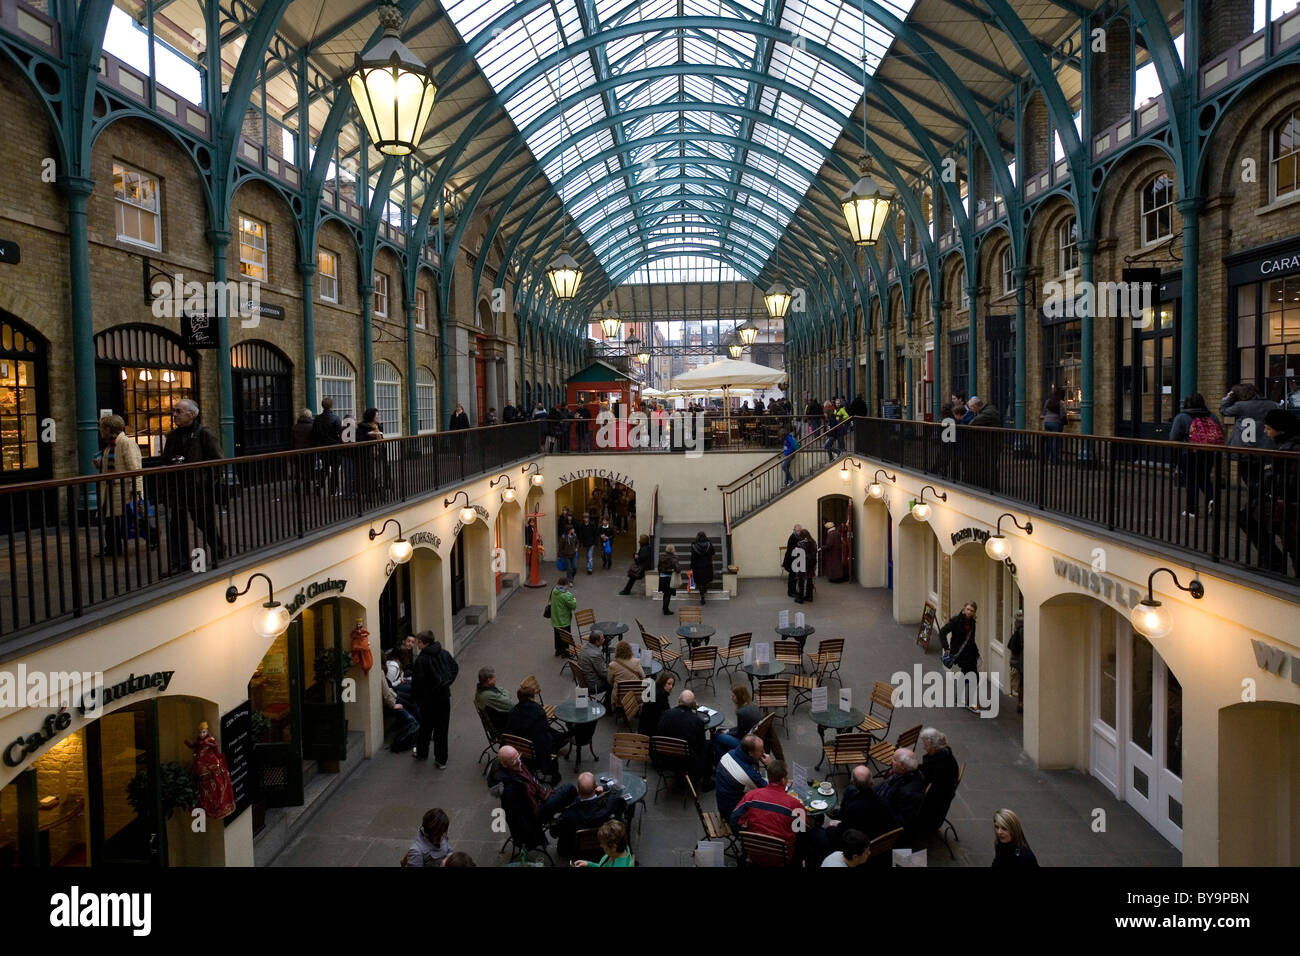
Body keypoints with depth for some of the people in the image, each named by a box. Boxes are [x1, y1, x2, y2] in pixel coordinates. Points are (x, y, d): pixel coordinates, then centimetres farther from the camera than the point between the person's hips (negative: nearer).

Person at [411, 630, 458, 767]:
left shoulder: (421, 660, -17)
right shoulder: (444, 654, 0)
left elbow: (417, 681, -17)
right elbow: (455, 667, 11)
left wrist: (417, 697, -2)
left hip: (429, 698, -4)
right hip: (444, 696, 4)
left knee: (425, 727, 16)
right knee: (442, 728, 8)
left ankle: (422, 753, 35)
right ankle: (441, 760, 11)